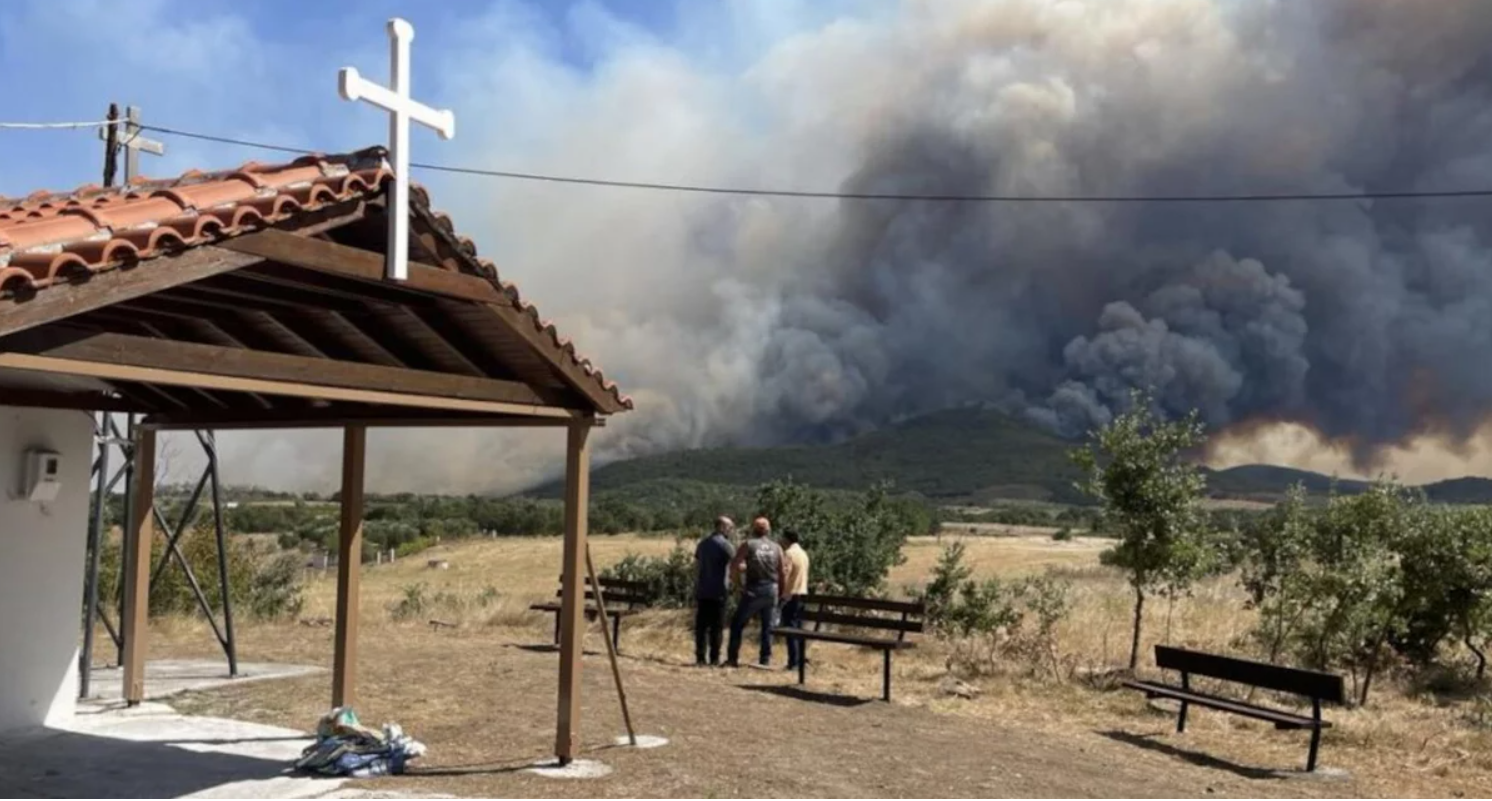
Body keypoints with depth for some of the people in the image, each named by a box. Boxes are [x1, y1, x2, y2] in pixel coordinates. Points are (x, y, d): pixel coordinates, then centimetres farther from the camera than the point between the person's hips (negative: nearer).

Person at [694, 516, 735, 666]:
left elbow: (696, 567, 16)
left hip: (702, 591, 6)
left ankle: (700, 658, 5)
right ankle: (714, 659, 1)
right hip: (718, 592, -6)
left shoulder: (702, 543, 13)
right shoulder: (724, 544, -10)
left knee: (701, 625, 7)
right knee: (717, 626, 0)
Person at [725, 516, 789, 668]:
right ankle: (765, 660, 8)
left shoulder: (748, 545, -1)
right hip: (771, 590, 3)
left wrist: (738, 584, 3)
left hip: (753, 591, -3)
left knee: (737, 624, 5)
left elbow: (735, 567, -10)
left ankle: (733, 658, 2)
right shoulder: (777, 548, 8)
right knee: (767, 627, 10)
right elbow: (783, 573, 6)